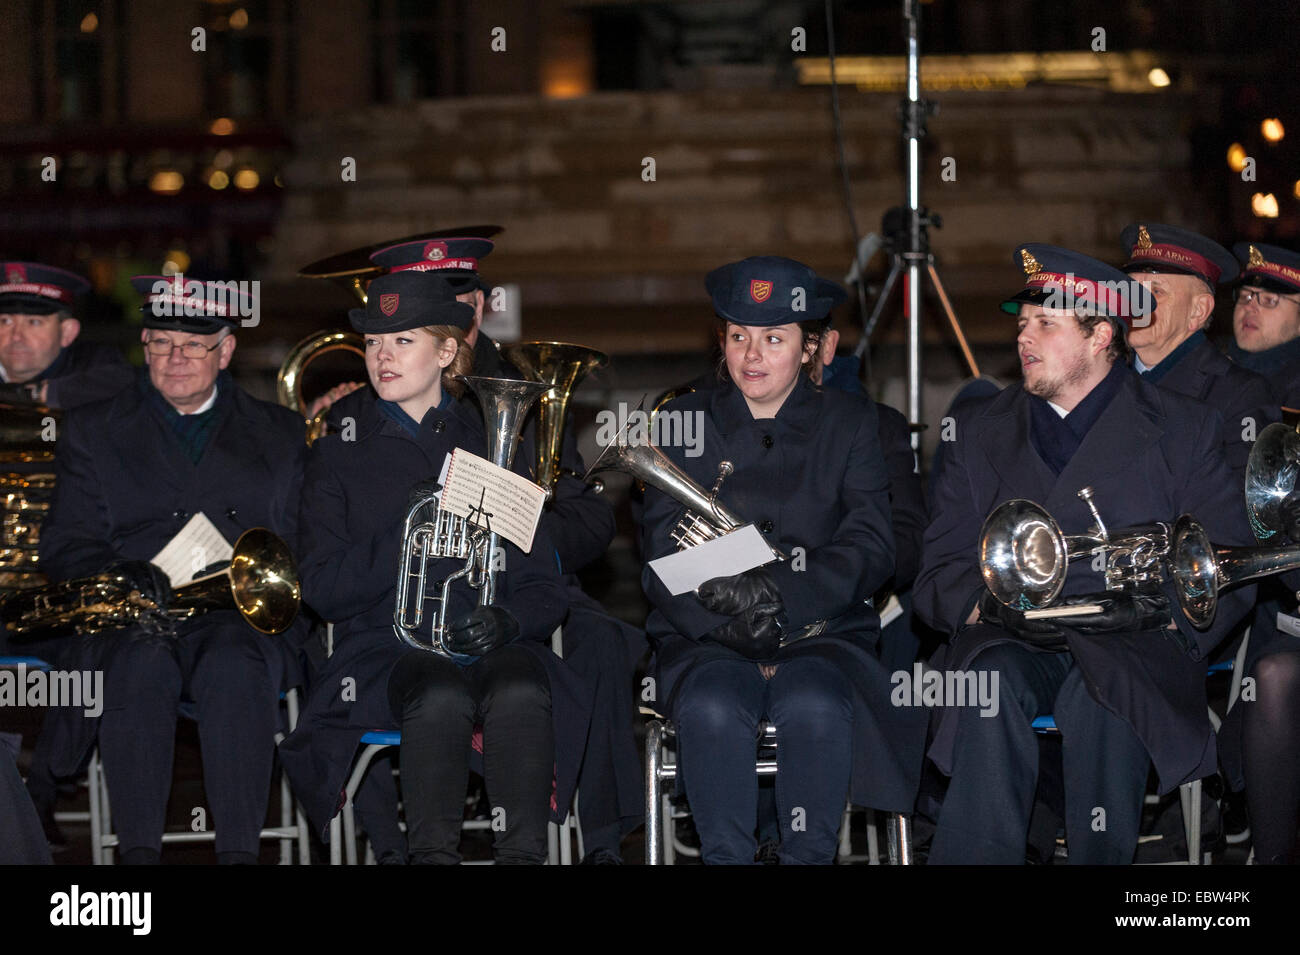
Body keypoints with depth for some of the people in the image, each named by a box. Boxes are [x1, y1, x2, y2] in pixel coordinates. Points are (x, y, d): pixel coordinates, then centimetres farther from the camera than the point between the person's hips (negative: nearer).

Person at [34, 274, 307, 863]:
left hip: (241, 620, 0)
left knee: (235, 664, -35)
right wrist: (131, 577, -13)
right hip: (130, 619, 0)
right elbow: (63, 549, 8)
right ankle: (138, 852, -37)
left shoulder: (281, 434, 20)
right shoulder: (91, 431, 19)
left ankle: (238, 853, -39)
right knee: (140, 663, -35)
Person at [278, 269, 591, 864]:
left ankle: (522, 855, -37)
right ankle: (432, 854, -36)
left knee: (520, 690, -35)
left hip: (491, 646, 1)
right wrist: (406, 535, -12)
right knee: (440, 696, -36)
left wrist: (507, 621, -12)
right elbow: (321, 590, 3)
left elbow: (542, 588, 12)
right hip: (390, 650, -1)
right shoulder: (341, 455, 15)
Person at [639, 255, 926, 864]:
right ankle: (725, 858, -24)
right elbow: (661, 553, 3)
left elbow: (870, 549, -1)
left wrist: (776, 591, -20)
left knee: (813, 705, -34)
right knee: (712, 706, -34)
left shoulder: (849, 423, 11)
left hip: (821, 636, 0)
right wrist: (729, 625, -16)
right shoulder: (683, 422, 12)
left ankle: (808, 857, -24)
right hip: (706, 641, 0)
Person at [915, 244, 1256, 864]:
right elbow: (938, 574, 13)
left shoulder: (1185, 430, 11)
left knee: (1101, 693, -37)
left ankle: (1100, 857, -29)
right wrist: (990, 605, -9)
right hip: (1007, 645, 2)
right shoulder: (983, 435, 19)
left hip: (1135, 650, -2)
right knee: (994, 683, -34)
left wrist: (1156, 609, -14)